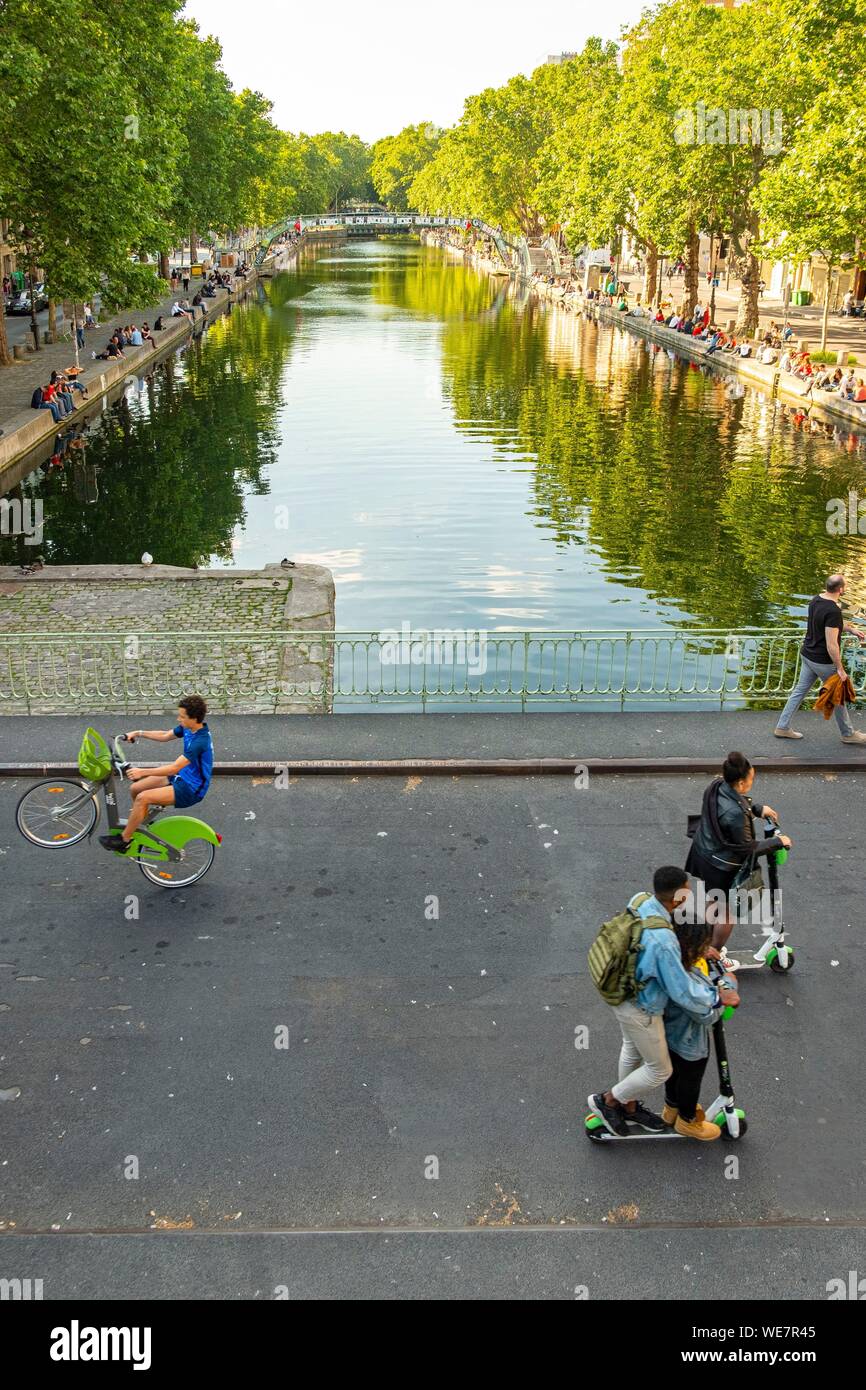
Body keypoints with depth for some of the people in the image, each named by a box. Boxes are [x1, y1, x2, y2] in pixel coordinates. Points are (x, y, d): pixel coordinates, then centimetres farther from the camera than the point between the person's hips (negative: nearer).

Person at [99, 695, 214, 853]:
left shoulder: (200, 741, -29)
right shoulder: (188, 727, -2)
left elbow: (174, 768, -31)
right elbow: (165, 736, 17)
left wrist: (143, 772, -30)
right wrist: (139, 733, 12)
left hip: (191, 789, -9)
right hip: (183, 776, 9)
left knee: (143, 798, -19)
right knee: (136, 788, 5)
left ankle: (123, 841, -3)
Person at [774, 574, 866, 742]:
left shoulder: (816, 600, -1)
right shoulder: (833, 611, -28)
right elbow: (831, 644, -27)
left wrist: (851, 629, 13)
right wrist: (840, 668, -17)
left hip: (807, 655, 8)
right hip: (823, 661, -8)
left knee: (800, 690, 17)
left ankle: (782, 727, 22)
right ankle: (848, 734, 27)